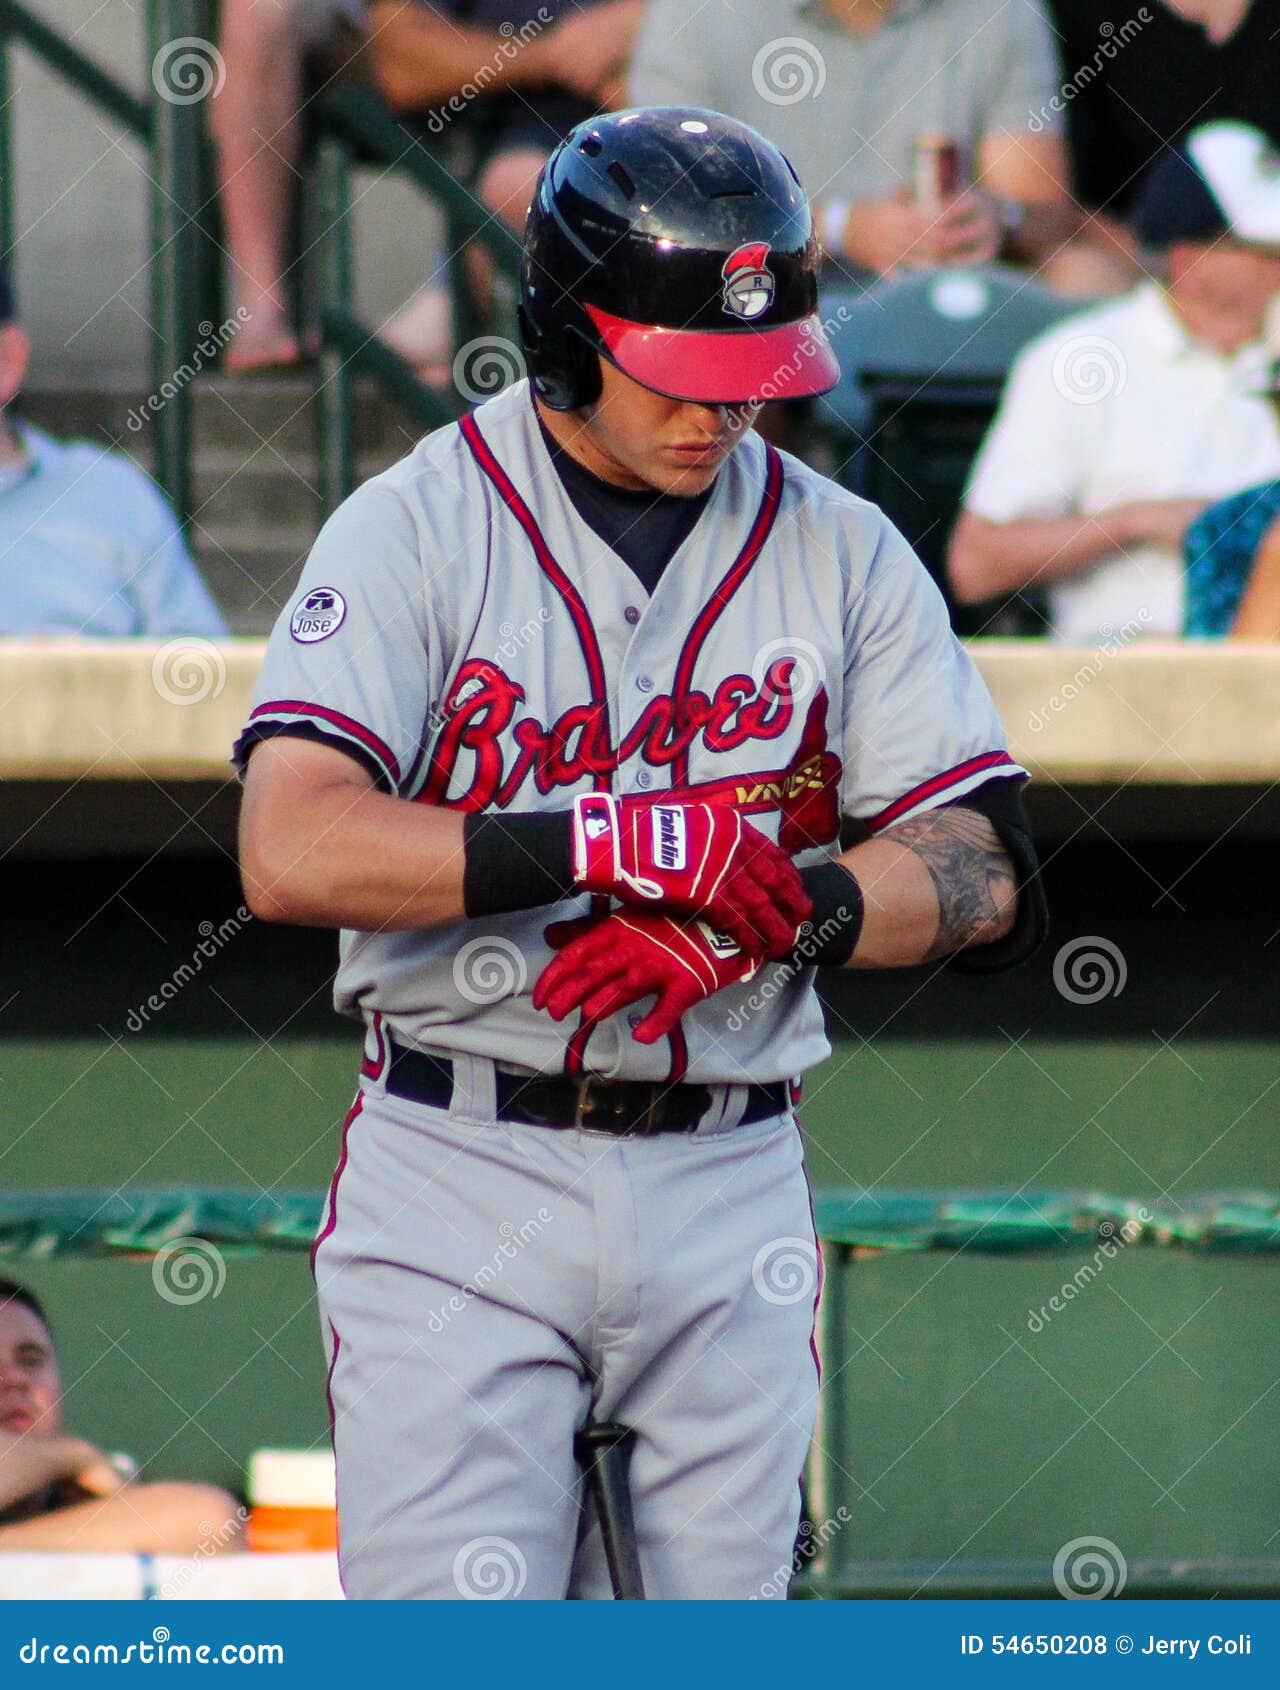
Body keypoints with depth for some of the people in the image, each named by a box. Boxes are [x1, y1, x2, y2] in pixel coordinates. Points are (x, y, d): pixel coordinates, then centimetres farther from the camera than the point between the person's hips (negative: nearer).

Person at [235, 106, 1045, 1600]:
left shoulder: (842, 555, 7)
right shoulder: (414, 530, -3)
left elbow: (982, 872, 0)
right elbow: (294, 852, -17)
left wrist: (757, 915, -19)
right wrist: (616, 844, -21)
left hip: (728, 1194, 3)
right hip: (458, 1191, -3)